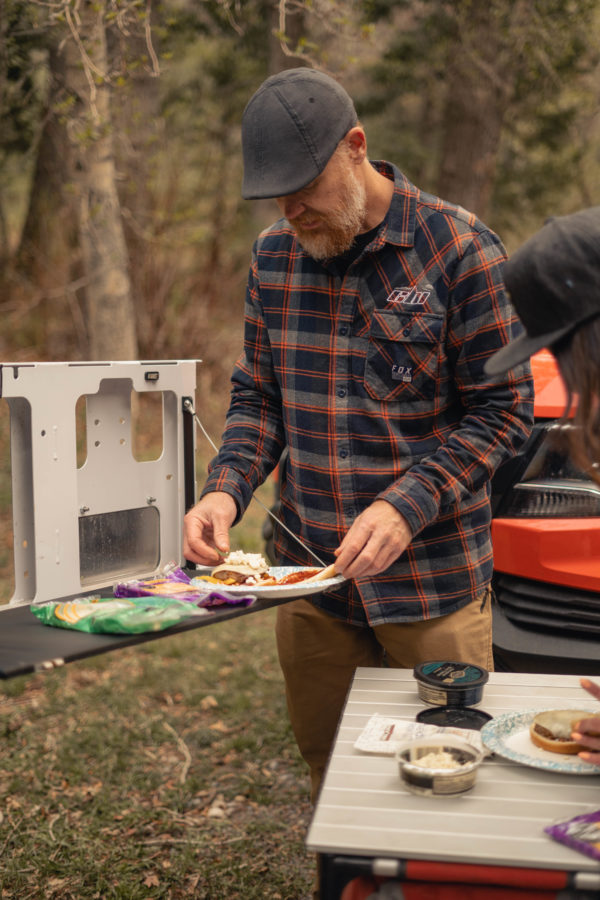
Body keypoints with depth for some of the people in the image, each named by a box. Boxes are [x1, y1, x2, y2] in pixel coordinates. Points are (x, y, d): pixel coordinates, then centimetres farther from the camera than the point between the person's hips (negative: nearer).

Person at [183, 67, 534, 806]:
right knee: (327, 776, 19)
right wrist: (226, 489, -8)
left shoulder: (459, 250, -11)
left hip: (432, 582, -4)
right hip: (309, 577, 5)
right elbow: (258, 396, 10)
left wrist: (409, 505, -22)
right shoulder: (273, 256, 5)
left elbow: (502, 411, -9)